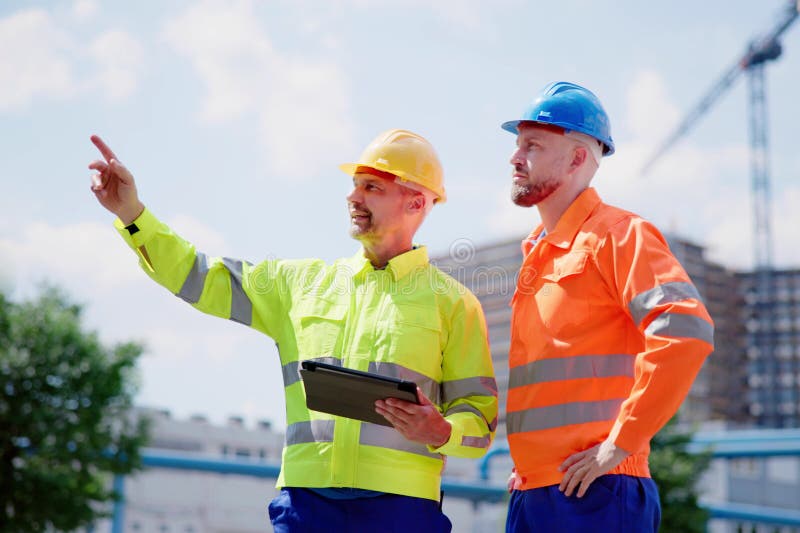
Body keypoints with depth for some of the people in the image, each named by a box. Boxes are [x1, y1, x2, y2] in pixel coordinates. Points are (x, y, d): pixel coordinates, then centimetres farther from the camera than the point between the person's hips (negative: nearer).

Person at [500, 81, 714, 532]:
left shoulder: (617, 234, -5)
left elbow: (686, 331, -20)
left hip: (593, 494, -8)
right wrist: (528, 468, 15)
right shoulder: (538, 254, 21)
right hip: (530, 495, 8)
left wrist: (619, 444, -20)